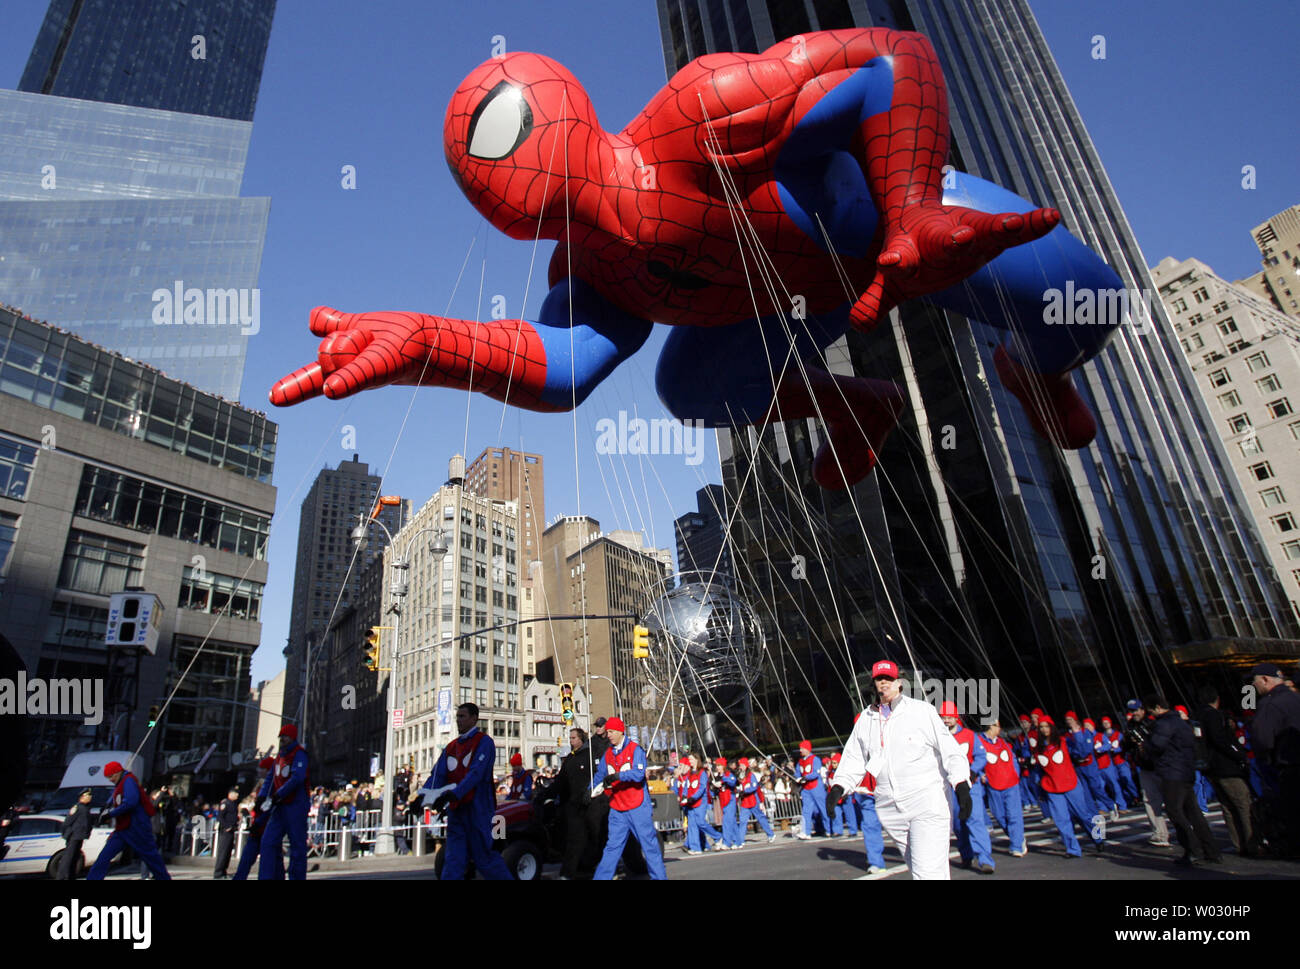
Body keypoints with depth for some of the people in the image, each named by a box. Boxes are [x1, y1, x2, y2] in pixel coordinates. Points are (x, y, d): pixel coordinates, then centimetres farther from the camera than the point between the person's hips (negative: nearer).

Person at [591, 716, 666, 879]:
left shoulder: (635, 749, -7)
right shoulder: (608, 753, 10)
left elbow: (639, 773, -20)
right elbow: (600, 775, 18)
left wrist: (617, 776, -30)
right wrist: (591, 790, 3)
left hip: (638, 807, -4)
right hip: (617, 808, 4)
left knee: (649, 844, 2)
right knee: (612, 846, 4)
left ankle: (659, 876, 13)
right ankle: (601, 877, 9)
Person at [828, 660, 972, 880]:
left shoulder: (922, 710, -1)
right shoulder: (866, 718, 10)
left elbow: (949, 749, -3)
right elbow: (854, 757, 15)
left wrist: (962, 786, -12)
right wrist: (839, 786, 5)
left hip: (928, 803, -4)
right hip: (890, 809, 4)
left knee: (929, 872, -12)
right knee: (918, 868, 11)